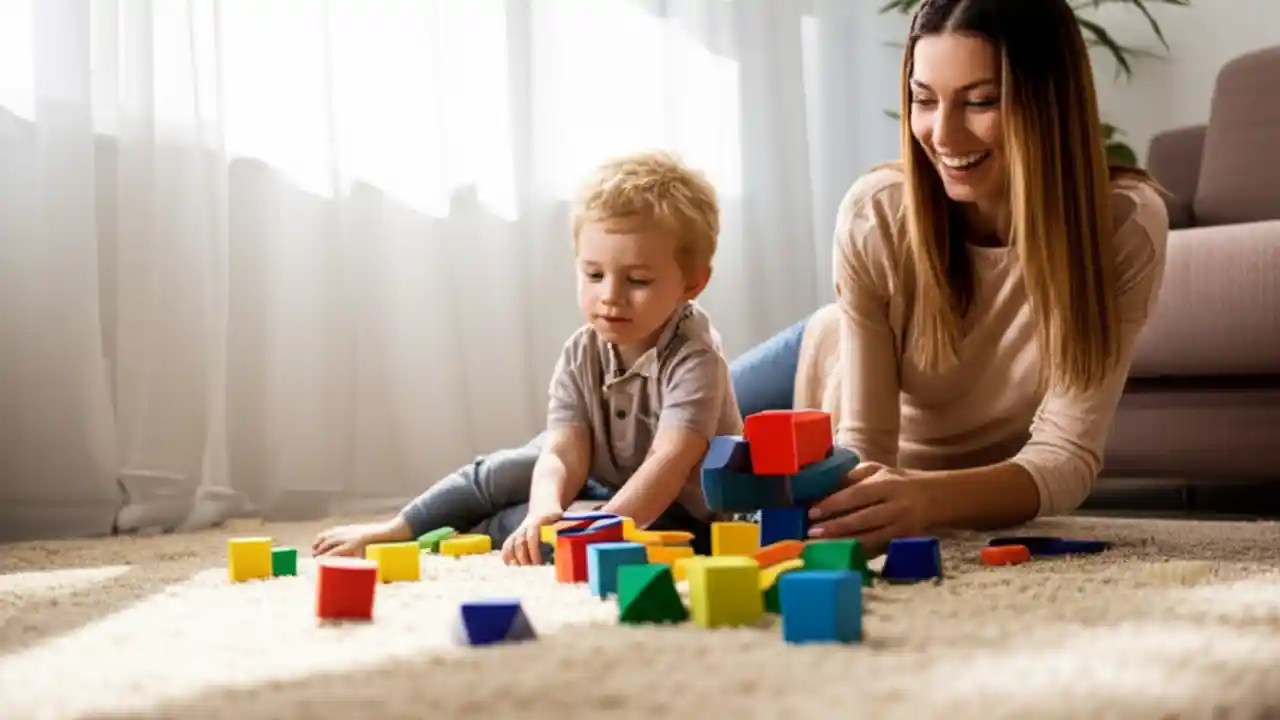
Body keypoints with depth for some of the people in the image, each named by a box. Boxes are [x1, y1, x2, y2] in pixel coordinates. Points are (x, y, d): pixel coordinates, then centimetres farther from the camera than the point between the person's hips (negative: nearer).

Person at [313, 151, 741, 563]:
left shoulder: (695, 360, -30)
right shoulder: (581, 356, -12)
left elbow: (668, 463, -41)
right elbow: (563, 454, -23)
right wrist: (544, 510, -46)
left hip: (680, 514, -6)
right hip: (606, 485, 6)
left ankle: (474, 535, -16)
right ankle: (397, 530, 12)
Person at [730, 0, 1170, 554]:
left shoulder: (1126, 224, -37)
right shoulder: (873, 216, -35)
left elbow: (1068, 453, -39)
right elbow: (862, 442, -31)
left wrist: (932, 497, -60)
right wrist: (838, 495, -56)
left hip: (988, 492, 0)